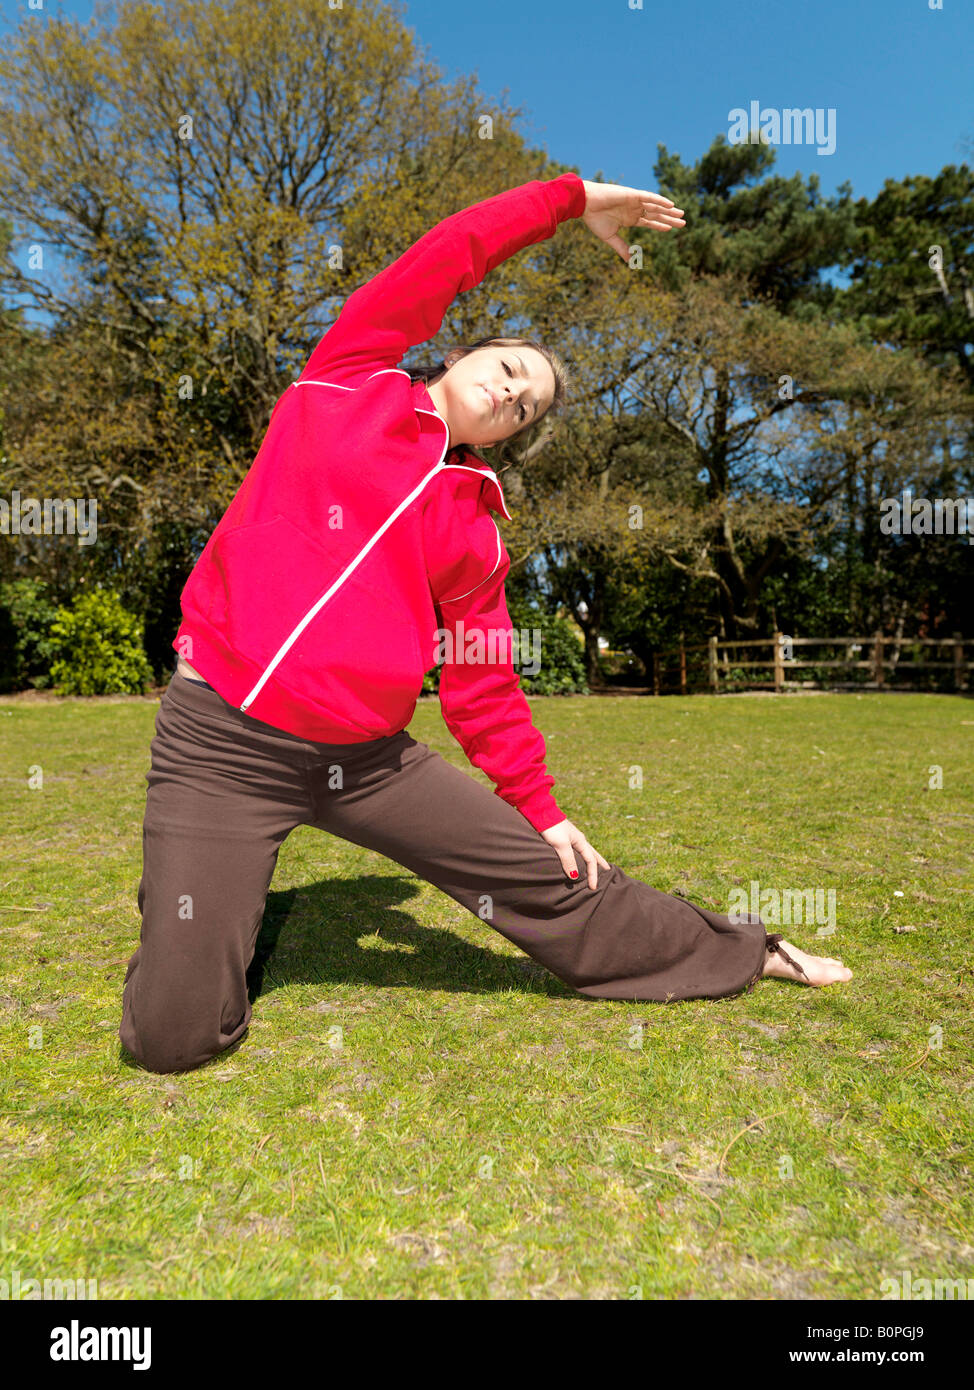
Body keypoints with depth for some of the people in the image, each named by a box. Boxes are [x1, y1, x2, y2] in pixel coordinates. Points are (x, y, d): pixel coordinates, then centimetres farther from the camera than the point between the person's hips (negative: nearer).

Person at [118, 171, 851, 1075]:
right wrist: (573, 199, 9)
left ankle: (741, 956, 31)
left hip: (369, 758, 3)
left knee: (551, 879, 7)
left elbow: (482, 684, 9)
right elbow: (446, 257, -2)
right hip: (220, 740, -2)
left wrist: (541, 811, 10)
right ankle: (194, 908, 29)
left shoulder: (474, 528, 6)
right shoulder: (348, 379, 3)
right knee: (171, 1036, -5)